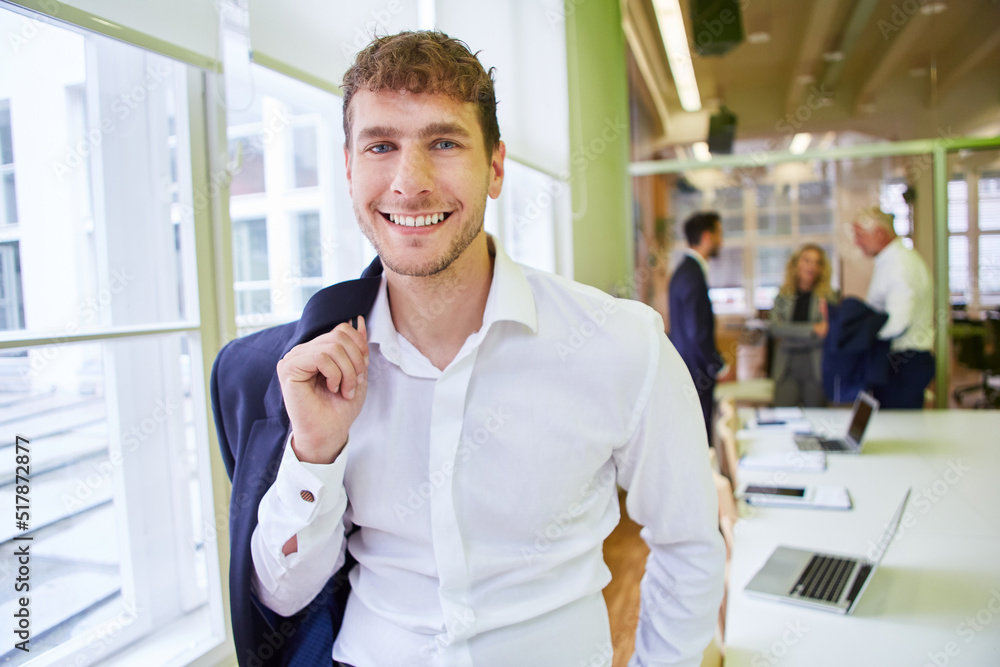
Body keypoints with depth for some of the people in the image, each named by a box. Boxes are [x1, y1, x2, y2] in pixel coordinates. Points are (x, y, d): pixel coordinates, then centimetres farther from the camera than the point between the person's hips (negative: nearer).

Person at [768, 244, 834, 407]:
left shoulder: (827, 296, 1)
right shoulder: (783, 295, 7)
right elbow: (775, 326, -6)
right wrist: (813, 329, -13)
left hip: (816, 368, -1)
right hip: (788, 367, 1)